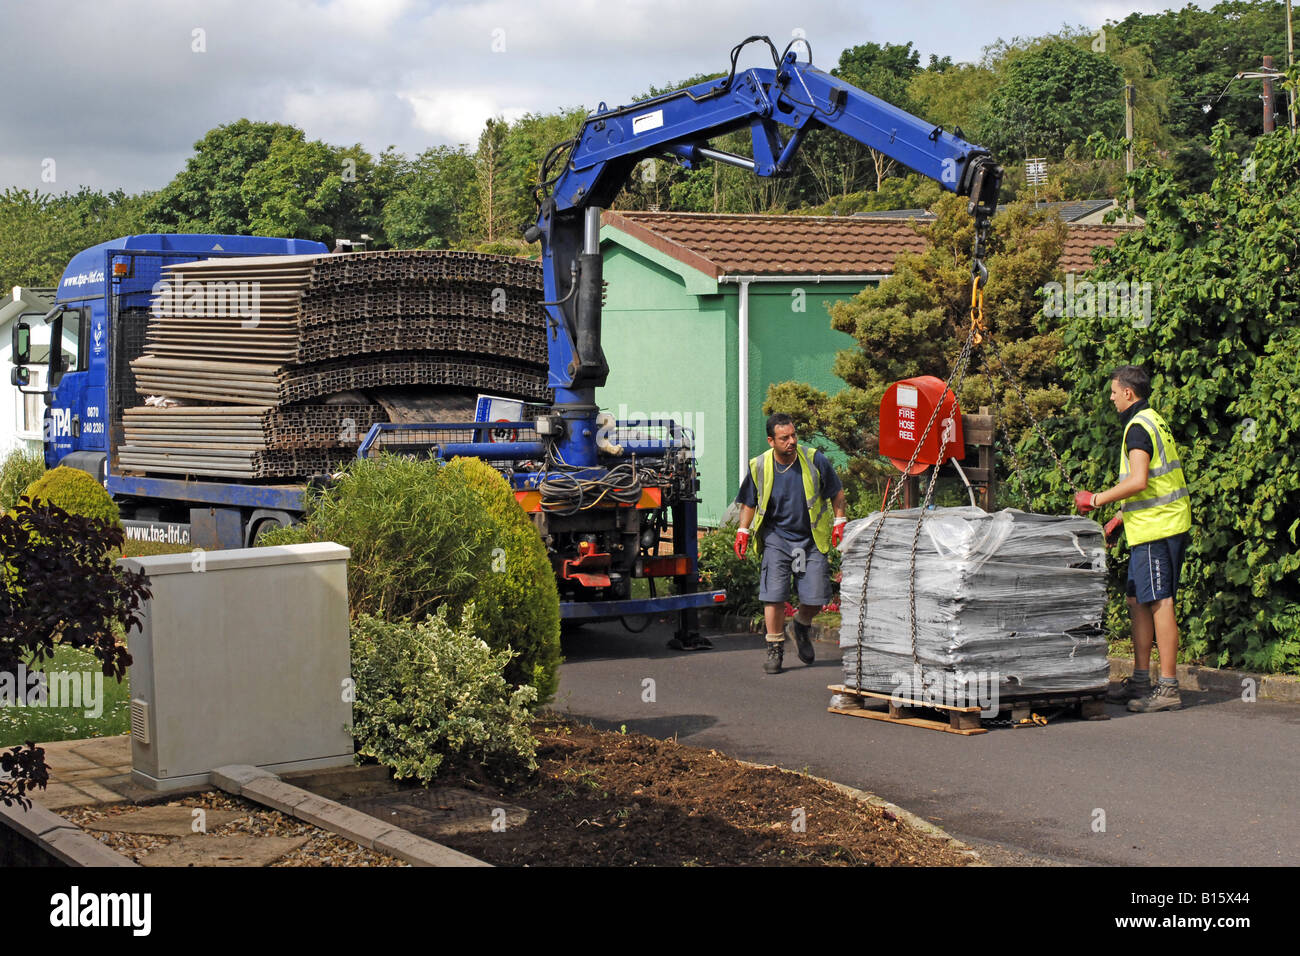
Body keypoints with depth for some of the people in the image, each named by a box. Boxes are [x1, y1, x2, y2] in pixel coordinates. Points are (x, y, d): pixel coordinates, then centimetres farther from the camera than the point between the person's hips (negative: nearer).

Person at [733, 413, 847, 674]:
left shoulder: (814, 459, -8)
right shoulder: (759, 466, -5)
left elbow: (836, 493, 5)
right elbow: (749, 502, 10)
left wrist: (839, 522, 1)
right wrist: (743, 531, 2)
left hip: (812, 538, 0)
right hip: (776, 537, 0)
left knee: (816, 597, -2)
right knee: (773, 595, -10)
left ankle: (801, 626, 31)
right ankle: (775, 648, 4)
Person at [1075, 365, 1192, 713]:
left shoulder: (1138, 427, -13)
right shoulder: (1152, 421, 19)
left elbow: (1138, 482, -24)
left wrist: (1096, 499, -14)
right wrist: (1121, 517, 26)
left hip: (1156, 527, -11)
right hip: (1155, 525, 11)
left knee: (1159, 603, -10)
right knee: (1138, 601, 13)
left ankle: (1168, 688, -10)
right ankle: (1140, 681, 17)